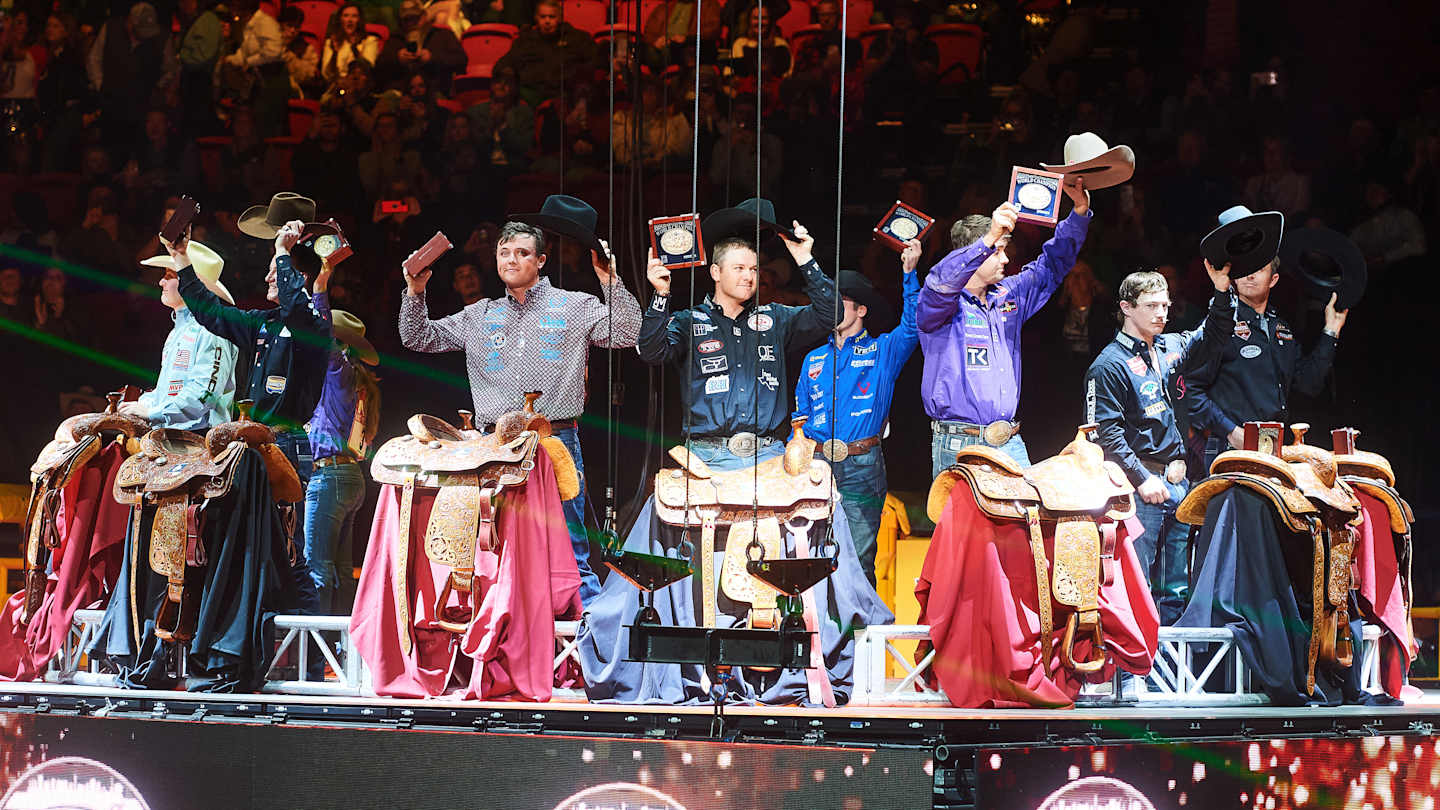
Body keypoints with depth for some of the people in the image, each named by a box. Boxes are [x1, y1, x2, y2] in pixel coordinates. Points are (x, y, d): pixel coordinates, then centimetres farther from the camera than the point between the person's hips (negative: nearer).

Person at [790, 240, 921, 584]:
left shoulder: (883, 351, 9)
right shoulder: (815, 360, 19)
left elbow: (912, 326, -10)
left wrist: (910, 274, -18)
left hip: (861, 467, -3)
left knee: (858, 560, -5)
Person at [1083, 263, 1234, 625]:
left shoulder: (1172, 348, 12)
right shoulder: (1109, 365, -8)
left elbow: (1212, 337, 24)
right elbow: (1105, 432, -13)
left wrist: (1222, 289, 6)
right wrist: (1142, 479, -18)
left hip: (1177, 481, 7)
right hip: (1141, 485, -7)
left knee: (1177, 588, 10)